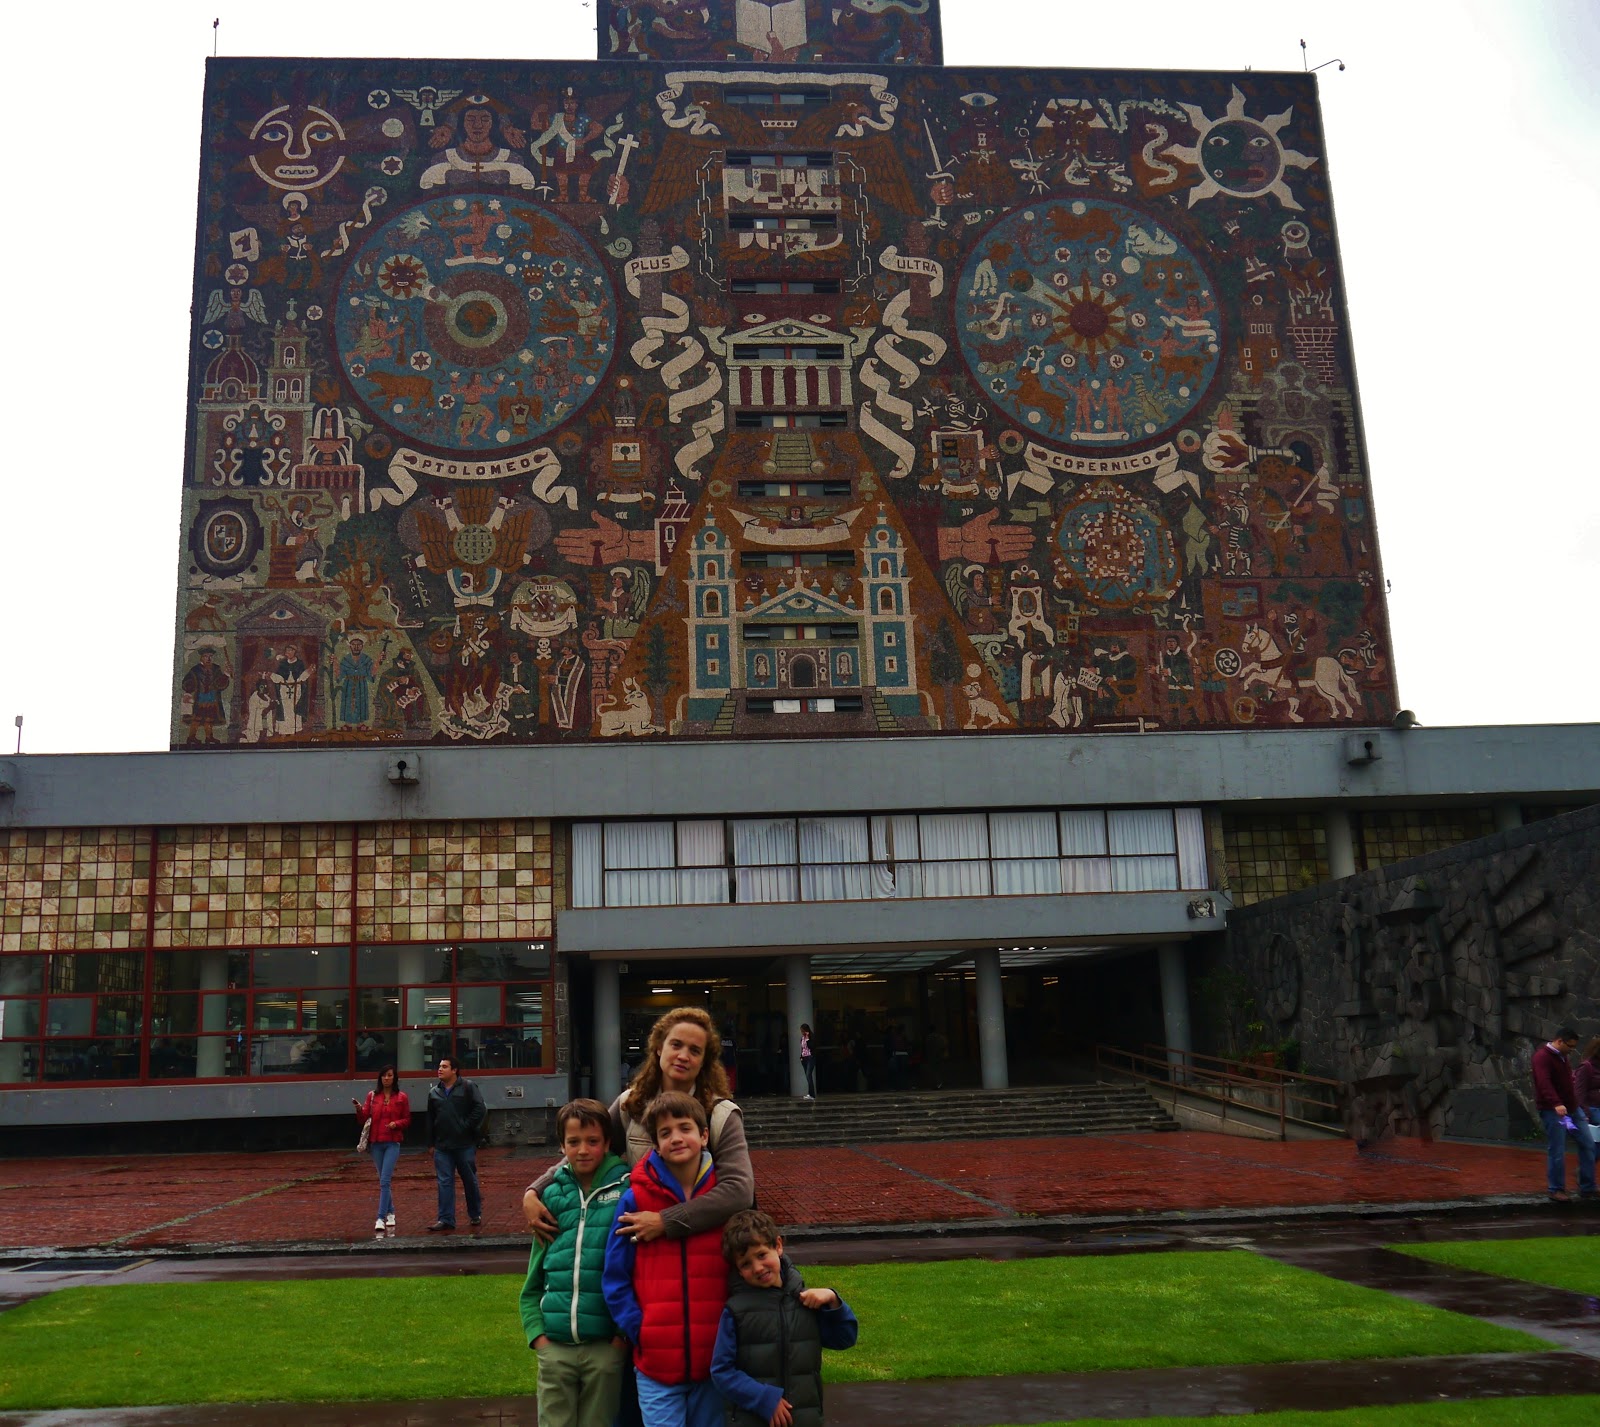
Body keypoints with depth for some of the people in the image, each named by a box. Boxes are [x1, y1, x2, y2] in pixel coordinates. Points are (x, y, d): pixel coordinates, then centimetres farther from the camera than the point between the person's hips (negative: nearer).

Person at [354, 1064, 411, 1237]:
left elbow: (407, 1120, 6)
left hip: (393, 1143, -3)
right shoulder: (372, 1095, 6)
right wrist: (359, 1109, -18)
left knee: (384, 1181, -12)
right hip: (376, 1143, 3)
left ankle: (381, 1219, -13)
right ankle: (390, 1213, 27)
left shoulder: (402, 1097, 1)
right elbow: (364, 1119, 2)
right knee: (383, 1181, 11)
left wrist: (396, 1123, -14)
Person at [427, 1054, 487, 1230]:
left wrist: (468, 1127, -11)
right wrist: (431, 1143, 12)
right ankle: (446, 1219, 3)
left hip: (465, 1145, -4)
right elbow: (430, 1120, 15)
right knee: (444, 1182, 0)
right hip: (442, 1146, 4)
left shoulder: (468, 1087, -5)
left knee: (470, 1180, 8)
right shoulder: (434, 1093, 11)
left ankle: (476, 1214, 23)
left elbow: (481, 1109, -10)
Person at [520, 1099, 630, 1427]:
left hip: (607, 1345, -2)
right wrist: (536, 1331, 0)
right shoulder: (552, 1194, 6)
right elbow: (534, 1279, 10)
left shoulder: (625, 1191, -4)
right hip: (554, 1346, 2)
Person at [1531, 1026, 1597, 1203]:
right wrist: (1556, 1104, -42)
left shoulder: (1563, 1057, 16)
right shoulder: (1542, 1057, -15)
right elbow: (1544, 1083, -29)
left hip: (1572, 1109, 9)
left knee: (1588, 1143, 6)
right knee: (1557, 1151, -5)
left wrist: (1578, 1106, 23)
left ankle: (1587, 1188, 13)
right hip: (1552, 1110, -9)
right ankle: (1556, 1190, 5)